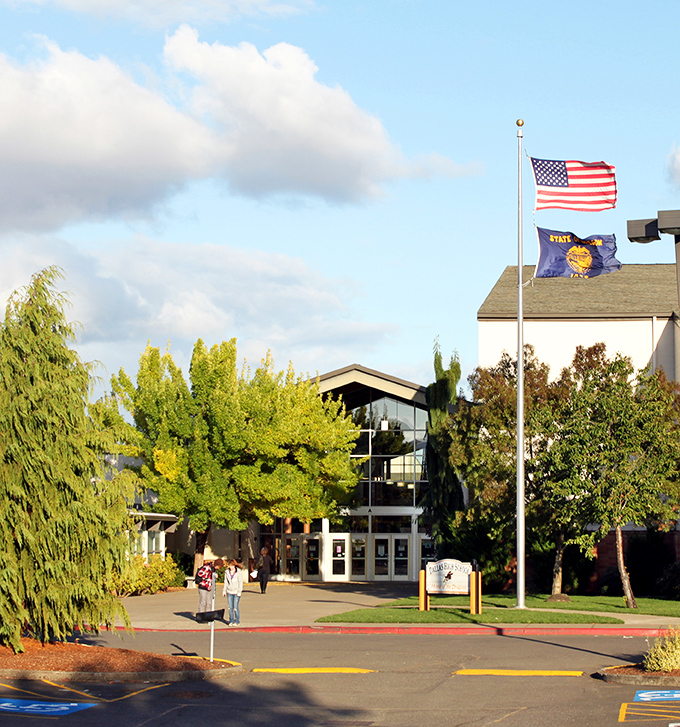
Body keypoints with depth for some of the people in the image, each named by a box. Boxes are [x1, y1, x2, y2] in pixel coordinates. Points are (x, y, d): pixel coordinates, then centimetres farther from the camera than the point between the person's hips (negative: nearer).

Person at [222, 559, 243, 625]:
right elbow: (226, 582, 14)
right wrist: (224, 590, 11)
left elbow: (240, 582, -5)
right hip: (229, 592, 4)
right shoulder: (227, 572, 7)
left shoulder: (239, 572, -5)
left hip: (236, 592, -4)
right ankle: (231, 621, 11)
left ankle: (237, 621, 3)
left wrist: (239, 592, -9)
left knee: (235, 607, -8)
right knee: (230, 607, 2)